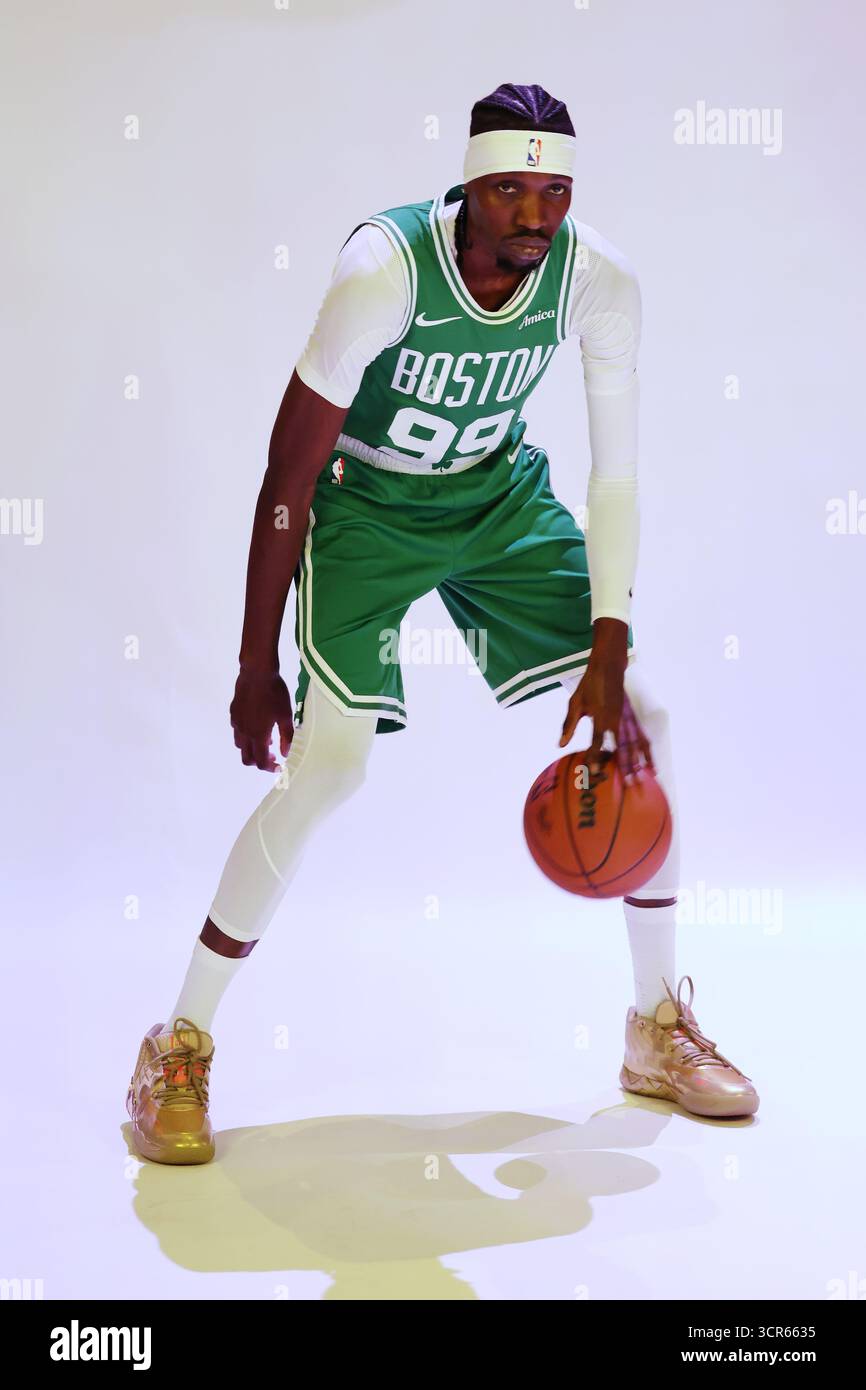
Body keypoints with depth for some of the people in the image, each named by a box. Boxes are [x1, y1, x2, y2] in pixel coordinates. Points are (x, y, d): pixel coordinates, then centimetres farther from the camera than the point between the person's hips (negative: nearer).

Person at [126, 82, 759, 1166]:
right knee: (327, 765, -18)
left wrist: (608, 660, -18)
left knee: (642, 719, -3)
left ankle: (659, 1030, 13)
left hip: (499, 493, 5)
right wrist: (257, 666, -22)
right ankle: (177, 1051, 0)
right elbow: (287, 477, -24)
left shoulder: (601, 282, -17)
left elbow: (614, 482, -11)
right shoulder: (384, 268, -29)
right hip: (365, 501, -4)